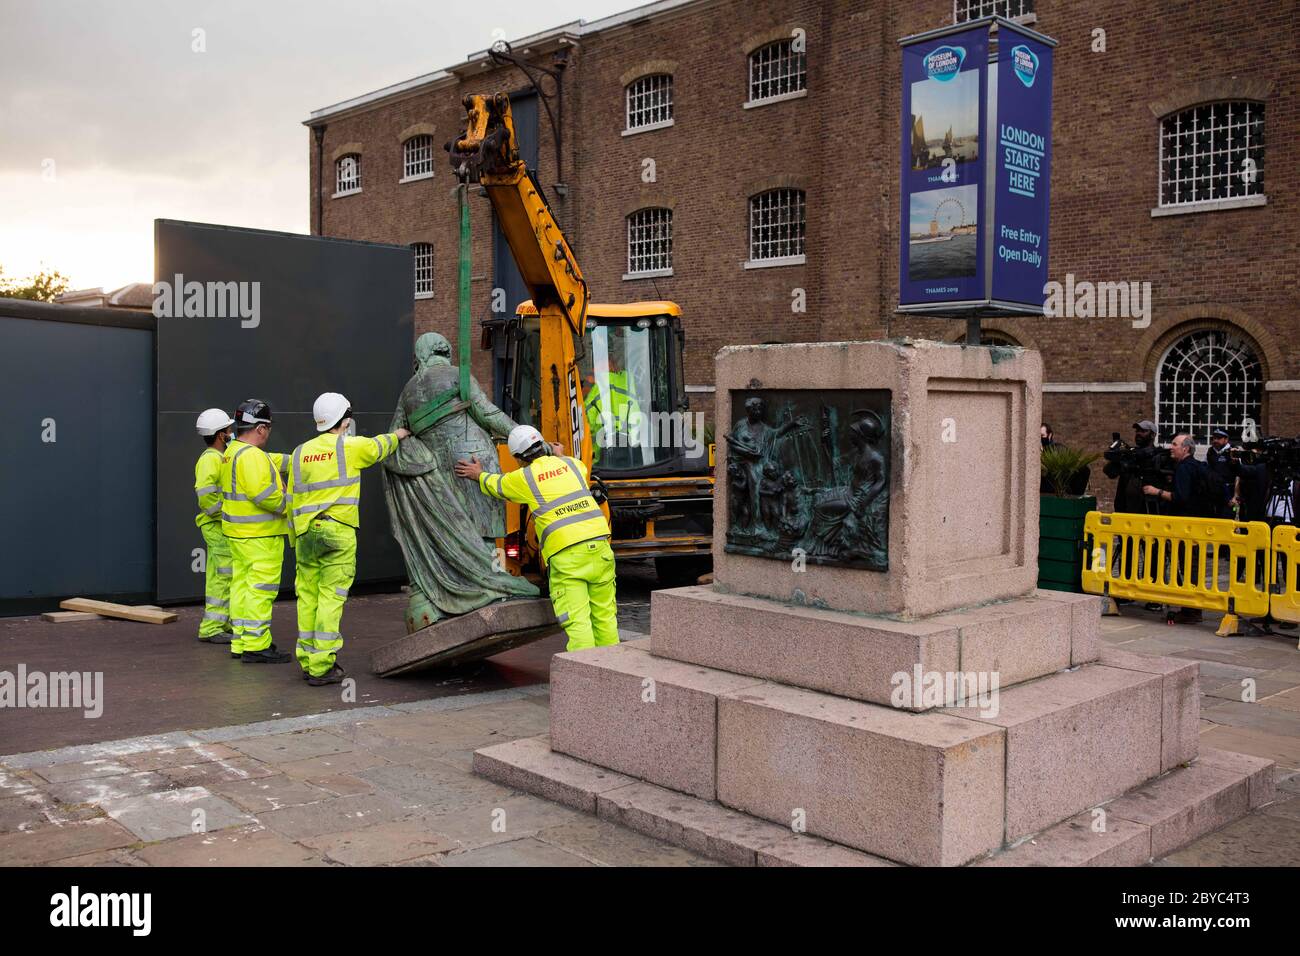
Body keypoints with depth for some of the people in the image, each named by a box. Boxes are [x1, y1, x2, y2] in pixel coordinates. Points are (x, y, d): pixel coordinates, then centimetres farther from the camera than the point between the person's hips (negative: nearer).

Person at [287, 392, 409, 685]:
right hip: (337, 533, -5)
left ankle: (307, 661, 16)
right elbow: (378, 447, 17)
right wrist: (398, 435, 39)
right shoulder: (351, 447, -3)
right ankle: (321, 666, -6)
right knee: (331, 597, -5)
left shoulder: (300, 452, 11)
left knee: (308, 597, 9)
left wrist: (296, 540, 22)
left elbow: (291, 500, 15)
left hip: (305, 533, 5)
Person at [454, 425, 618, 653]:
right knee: (604, 614, 12)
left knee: (576, 619, -6)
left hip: (566, 554, -4)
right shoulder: (571, 464, 15)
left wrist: (478, 476, 46)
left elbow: (495, 485, 25)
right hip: (598, 545, 5)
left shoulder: (523, 478, 3)